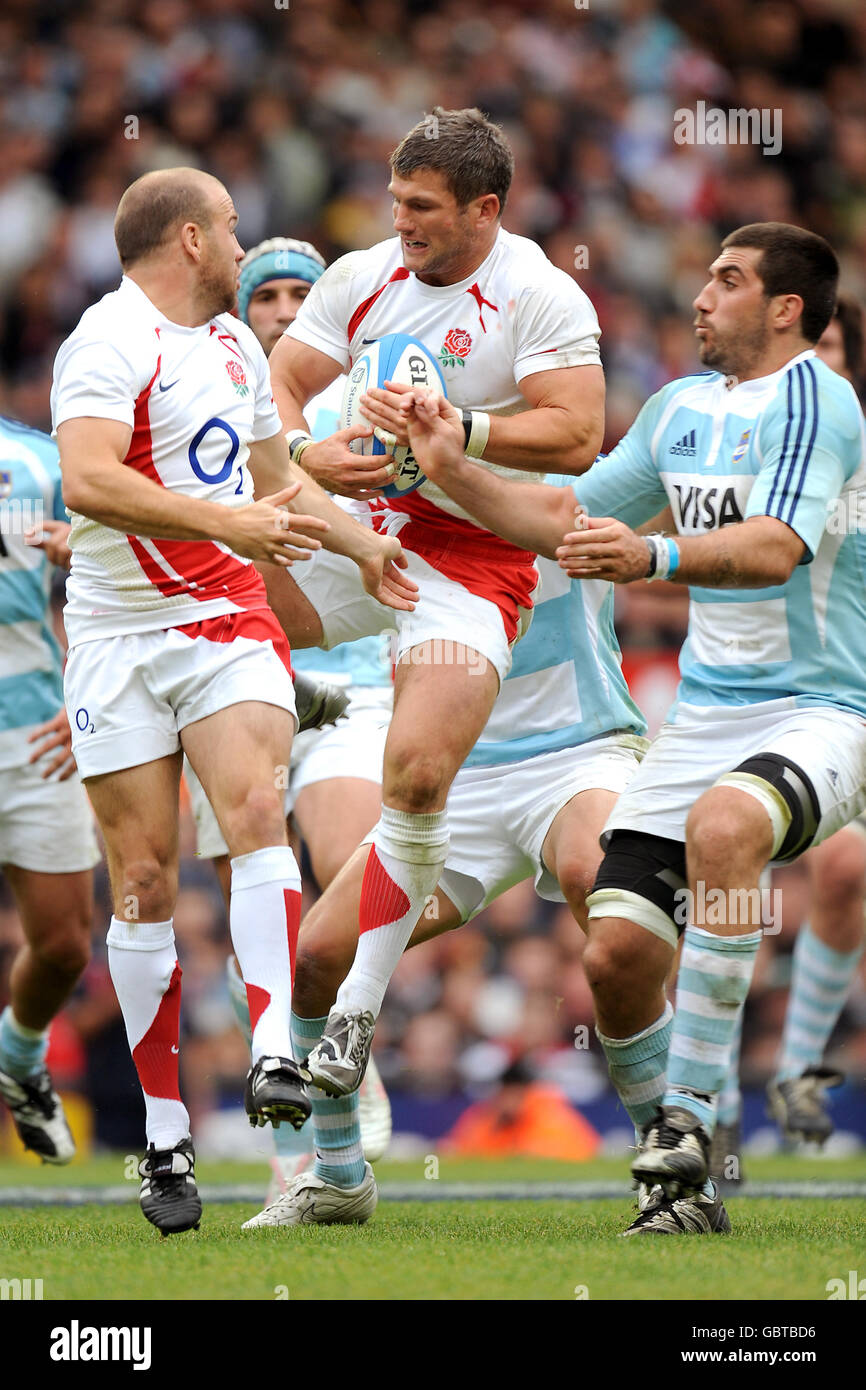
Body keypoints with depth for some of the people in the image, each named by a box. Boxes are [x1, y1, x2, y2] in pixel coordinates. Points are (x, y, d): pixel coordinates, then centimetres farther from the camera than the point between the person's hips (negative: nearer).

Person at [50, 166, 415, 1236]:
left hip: (229, 624, 5)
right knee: (144, 878, -3)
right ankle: (165, 1135, 5)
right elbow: (87, 479, -27)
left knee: (254, 809, -21)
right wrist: (226, 523, -30)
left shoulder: (235, 343, 17)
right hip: (119, 636, -5)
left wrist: (365, 547, 31)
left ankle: (274, 1055, -32)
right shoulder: (111, 342, -11)